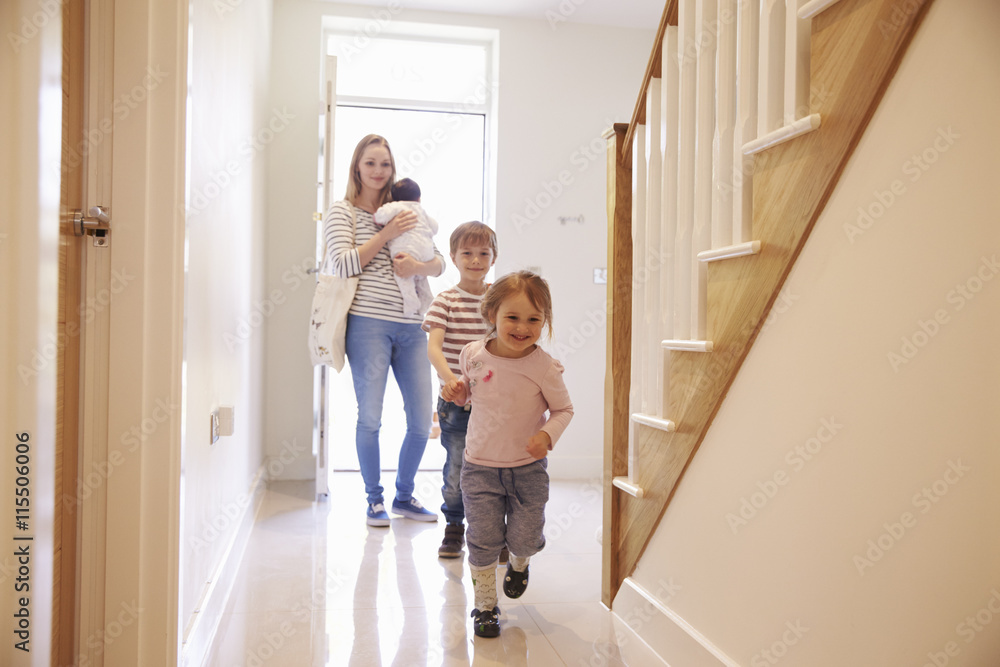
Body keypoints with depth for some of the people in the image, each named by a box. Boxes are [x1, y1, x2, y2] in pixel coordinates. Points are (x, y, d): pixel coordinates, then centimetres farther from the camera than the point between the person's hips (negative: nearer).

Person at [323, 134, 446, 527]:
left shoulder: (404, 212, 18)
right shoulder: (342, 212, 6)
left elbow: (439, 262, 14)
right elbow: (342, 265, -8)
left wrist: (419, 267, -8)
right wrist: (386, 234, -10)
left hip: (411, 326, 4)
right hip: (368, 324, -4)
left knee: (422, 420, 4)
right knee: (370, 417, -2)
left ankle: (404, 496, 24)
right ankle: (374, 499, 18)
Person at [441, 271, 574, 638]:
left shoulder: (543, 367, -16)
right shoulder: (473, 354, -8)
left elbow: (564, 409, -4)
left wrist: (547, 435, -22)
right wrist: (458, 391, -8)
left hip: (528, 468, -1)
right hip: (480, 466, 1)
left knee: (525, 537, 5)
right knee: (483, 538, 1)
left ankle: (519, 563, 43)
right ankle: (485, 605, 22)